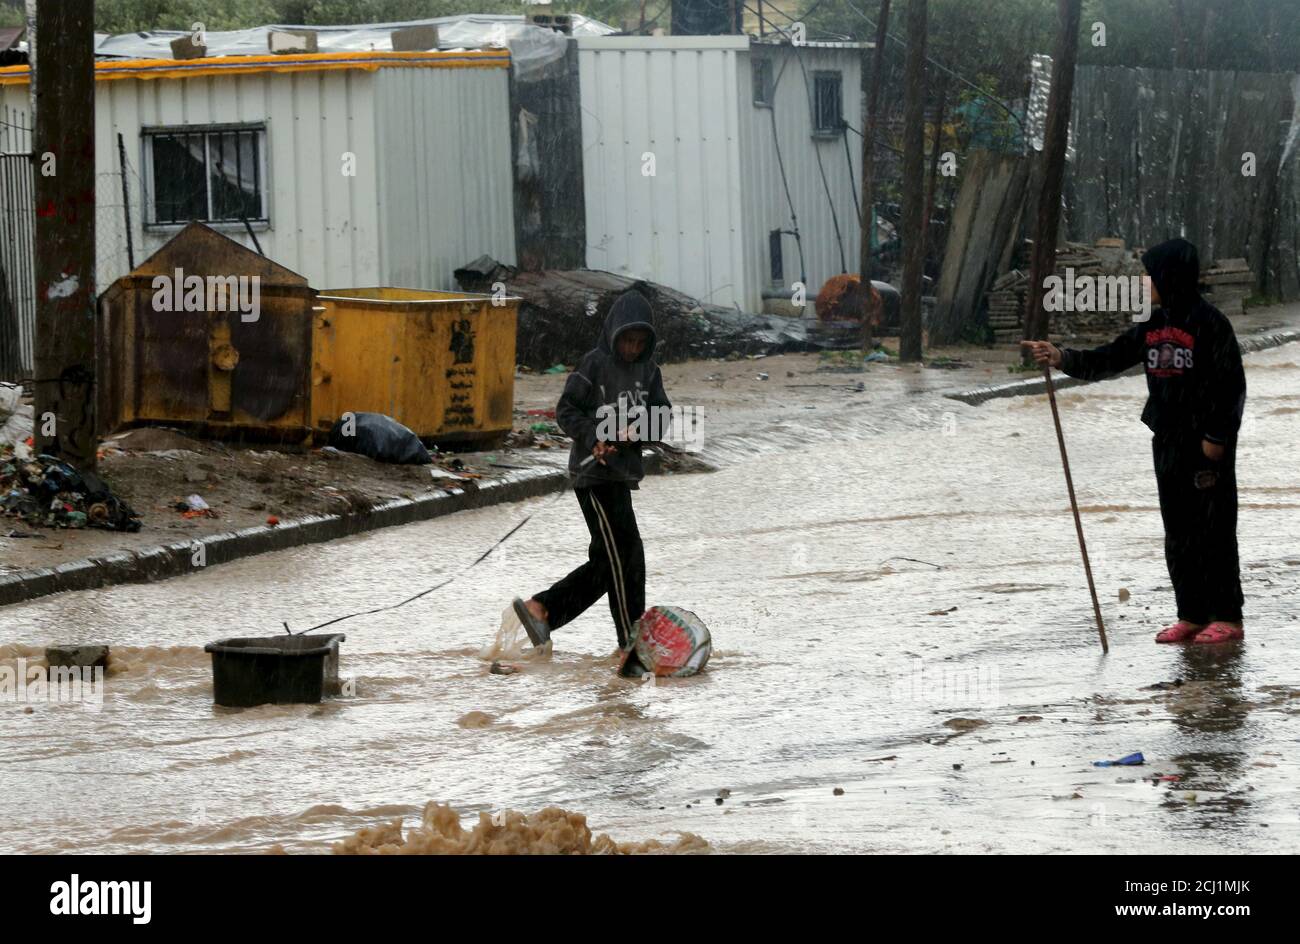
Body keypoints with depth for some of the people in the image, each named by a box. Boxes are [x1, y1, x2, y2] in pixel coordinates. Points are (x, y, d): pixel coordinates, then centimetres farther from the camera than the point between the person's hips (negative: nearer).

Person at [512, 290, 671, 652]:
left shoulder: (648, 370, 11)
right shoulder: (595, 364, -8)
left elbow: (661, 417, 5)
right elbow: (566, 410, -8)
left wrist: (637, 429, -16)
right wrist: (594, 437, -22)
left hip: (622, 473, 7)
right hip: (593, 472, -7)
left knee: (607, 561, 9)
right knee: (625, 553, -8)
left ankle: (540, 609, 14)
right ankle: (632, 642, -3)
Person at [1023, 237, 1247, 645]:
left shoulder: (1209, 322, -11)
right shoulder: (1153, 326, 11)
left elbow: (1231, 383, -13)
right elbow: (1110, 359, 9)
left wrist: (1216, 436, -15)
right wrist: (1063, 358, -5)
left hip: (1205, 445, -8)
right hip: (1167, 440, 8)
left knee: (1213, 527, -5)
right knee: (1178, 530, 9)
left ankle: (1227, 617, -1)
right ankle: (1191, 615, 14)